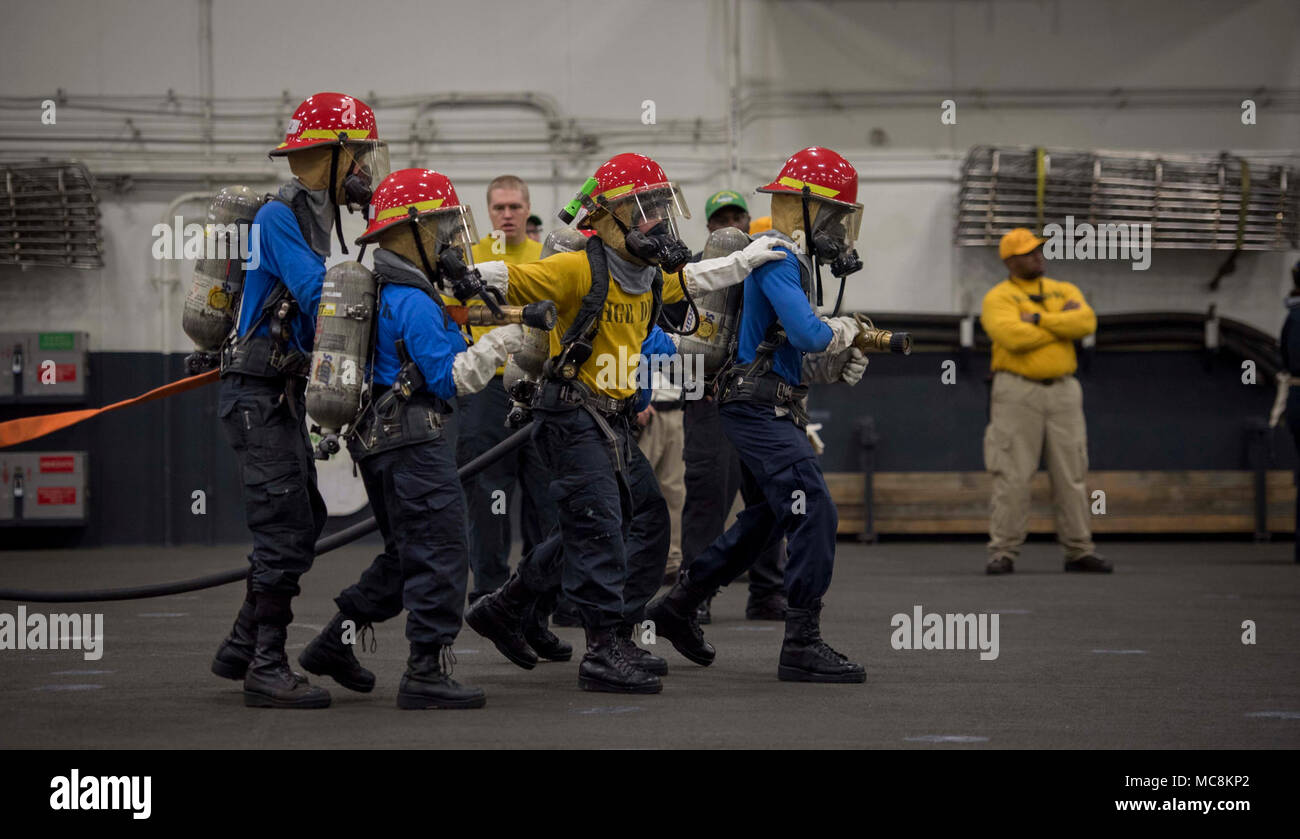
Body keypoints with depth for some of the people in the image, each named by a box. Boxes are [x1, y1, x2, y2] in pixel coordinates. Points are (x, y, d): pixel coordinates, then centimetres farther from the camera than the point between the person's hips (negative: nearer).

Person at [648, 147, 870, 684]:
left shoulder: (786, 258, 17)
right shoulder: (776, 257, -16)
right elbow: (807, 334, -27)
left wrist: (841, 357, 6)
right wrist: (843, 332, -6)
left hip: (770, 411, 11)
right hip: (759, 410, -11)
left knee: (768, 518, 20)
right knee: (814, 514, -14)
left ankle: (677, 606, 30)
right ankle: (802, 647, -13)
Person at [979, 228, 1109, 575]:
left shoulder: (1065, 291, 12)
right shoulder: (998, 298, -2)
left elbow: (1086, 322, -8)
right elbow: (1014, 337, -20)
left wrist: (1038, 319, -14)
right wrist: (1060, 323, -9)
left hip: (1063, 391, 4)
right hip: (1017, 392, -4)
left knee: (1072, 475, 5)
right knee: (1012, 476, -6)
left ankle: (1080, 551, 10)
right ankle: (1003, 553, -3)